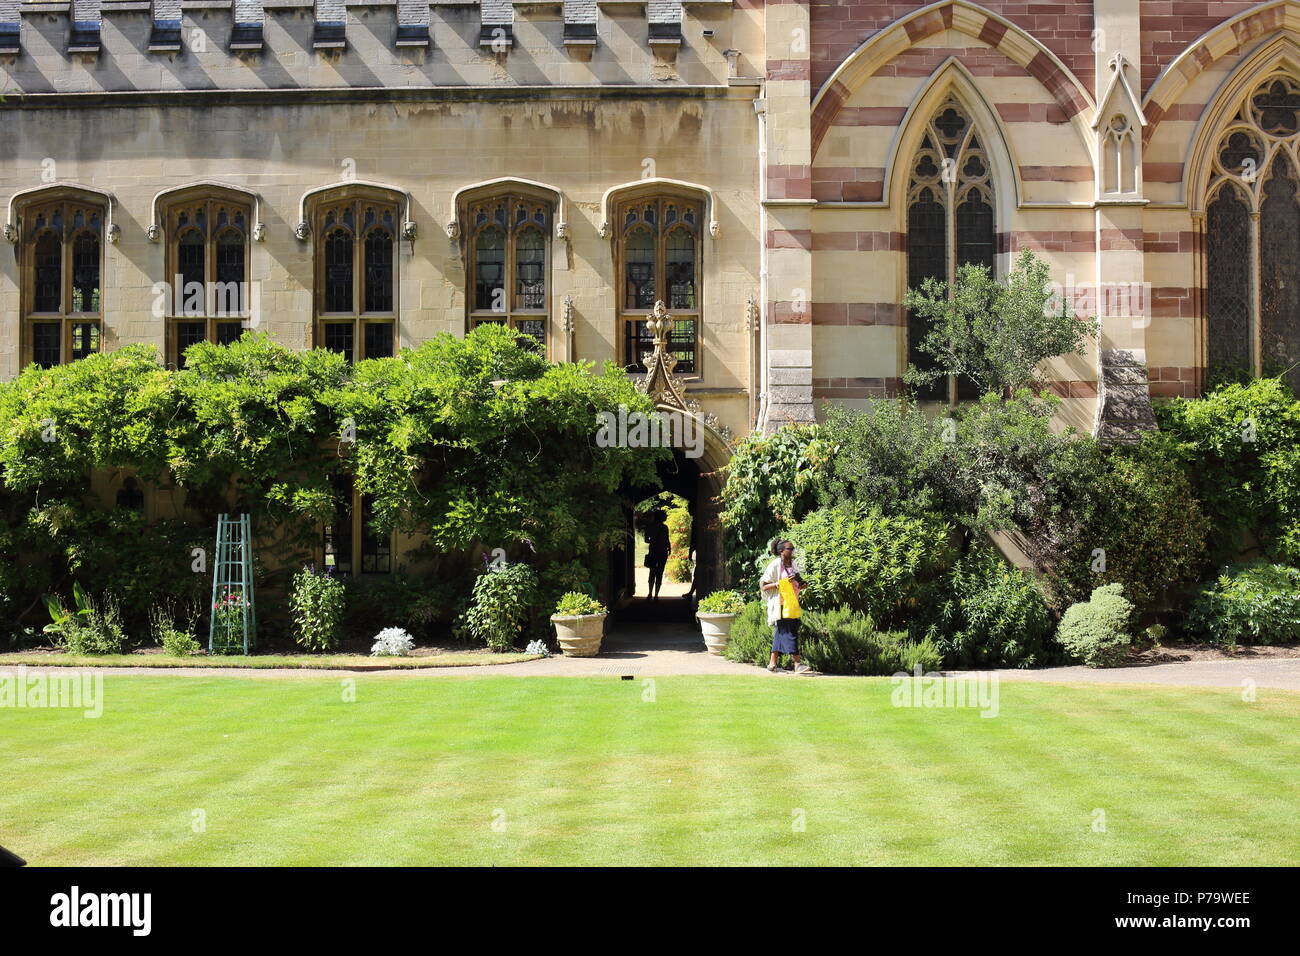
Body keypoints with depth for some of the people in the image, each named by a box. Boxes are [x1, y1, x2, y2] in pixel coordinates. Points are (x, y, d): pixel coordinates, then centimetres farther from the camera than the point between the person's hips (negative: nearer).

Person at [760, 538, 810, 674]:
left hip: (792, 605, 7)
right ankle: (798, 664, -13)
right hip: (780, 605, -7)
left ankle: (772, 664, 15)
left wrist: (801, 585, 1)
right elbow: (763, 586, -10)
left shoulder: (793, 565, 13)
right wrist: (781, 583, -20)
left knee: (781, 633, 9)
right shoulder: (775, 565, -8)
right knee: (790, 633, -11)